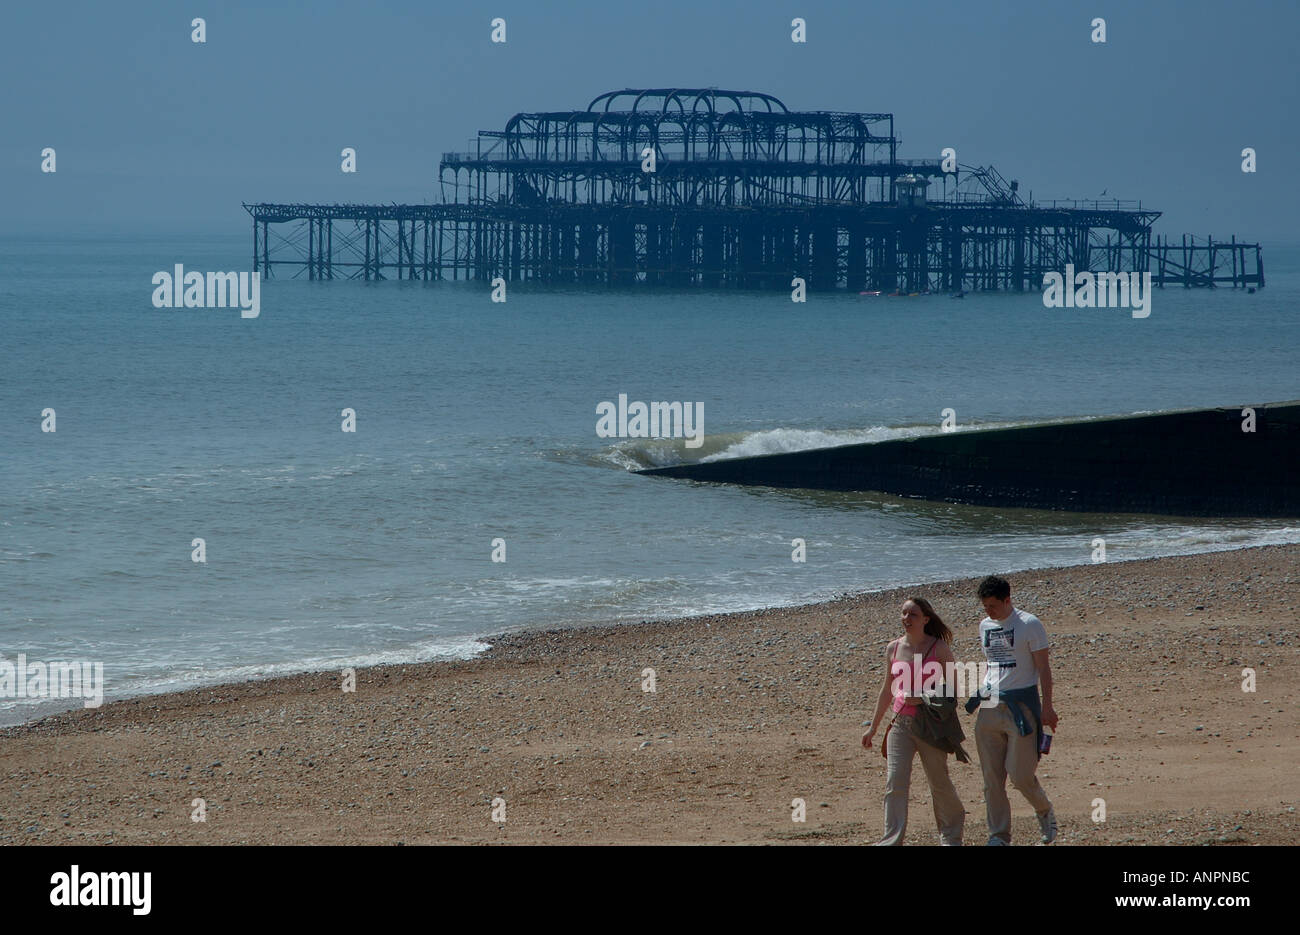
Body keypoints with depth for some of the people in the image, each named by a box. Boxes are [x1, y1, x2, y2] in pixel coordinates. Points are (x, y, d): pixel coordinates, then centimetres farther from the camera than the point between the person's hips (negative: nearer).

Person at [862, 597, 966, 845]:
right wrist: (873, 727, 19)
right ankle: (892, 839, -12)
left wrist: (924, 698, -17)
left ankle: (951, 834, 30)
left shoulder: (939, 648, -5)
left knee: (939, 782, 8)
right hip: (900, 723, 3)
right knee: (895, 781, -10)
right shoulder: (894, 648, 6)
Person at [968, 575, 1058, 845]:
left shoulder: (1029, 625, -6)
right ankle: (999, 836, 7)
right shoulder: (985, 626, 12)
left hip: (1021, 706, -6)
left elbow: (1043, 668, -6)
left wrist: (1047, 707, -11)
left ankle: (1045, 812, 22)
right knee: (992, 777, 2)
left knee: (1021, 774, -7)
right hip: (990, 707, 6)